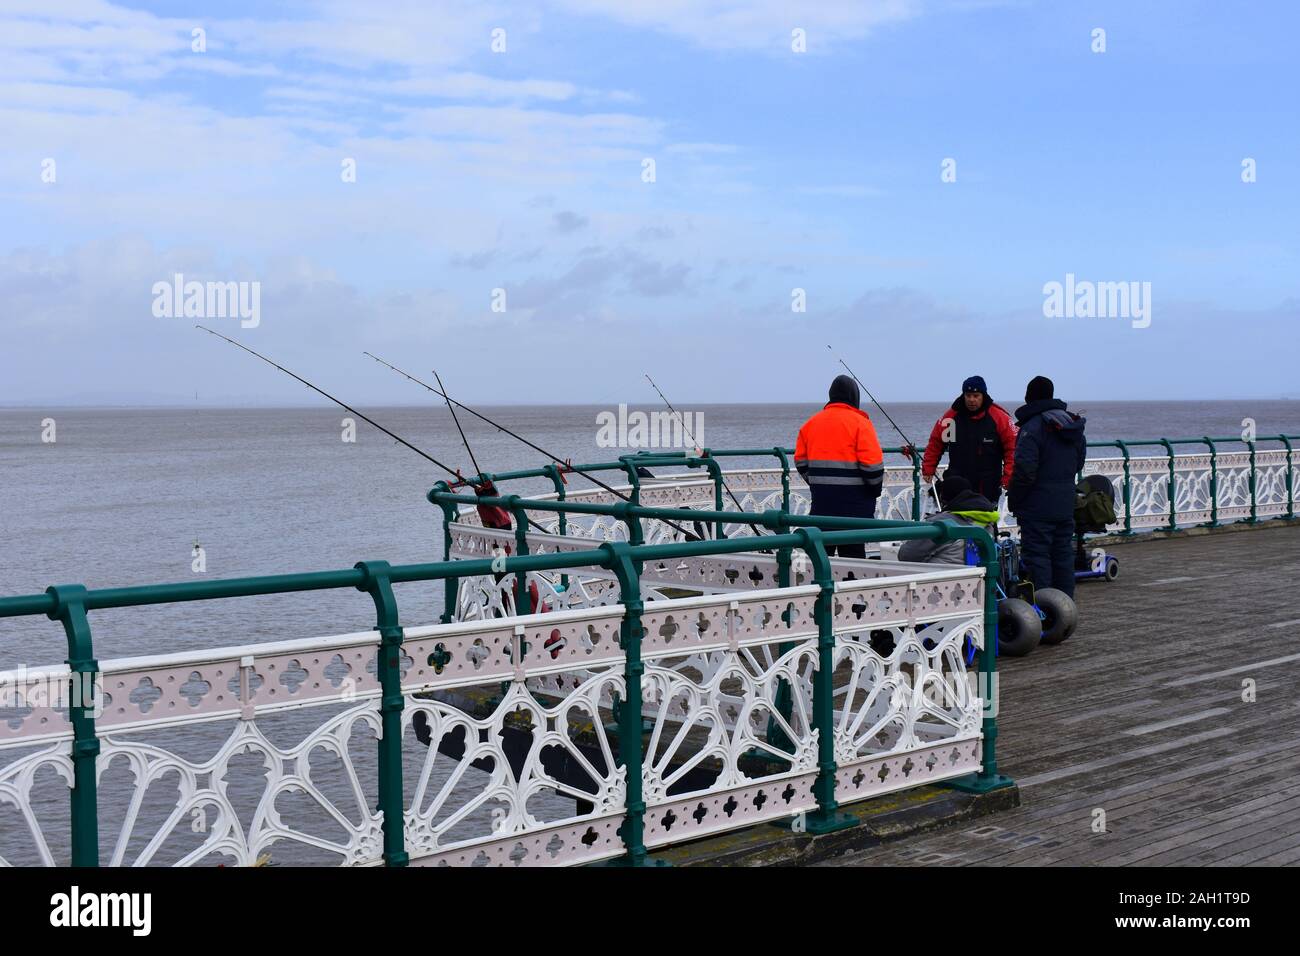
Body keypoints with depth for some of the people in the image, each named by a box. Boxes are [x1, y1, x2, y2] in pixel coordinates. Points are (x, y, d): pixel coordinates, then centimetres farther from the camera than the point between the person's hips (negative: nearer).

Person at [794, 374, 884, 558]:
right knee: (853, 551, -2)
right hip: (853, 501, -5)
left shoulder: (811, 423, 9)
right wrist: (876, 488, 3)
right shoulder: (859, 422, -8)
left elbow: (800, 461, 13)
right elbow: (872, 463, -12)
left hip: (821, 501, 5)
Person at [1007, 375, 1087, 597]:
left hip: (1038, 506, -8)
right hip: (1066, 504, 8)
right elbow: (1079, 463, 20)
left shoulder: (1033, 427, -16)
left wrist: (1013, 500, -9)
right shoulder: (1073, 425, 11)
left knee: (1036, 556, -4)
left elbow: (1024, 470, -22)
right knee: (1063, 554, 14)